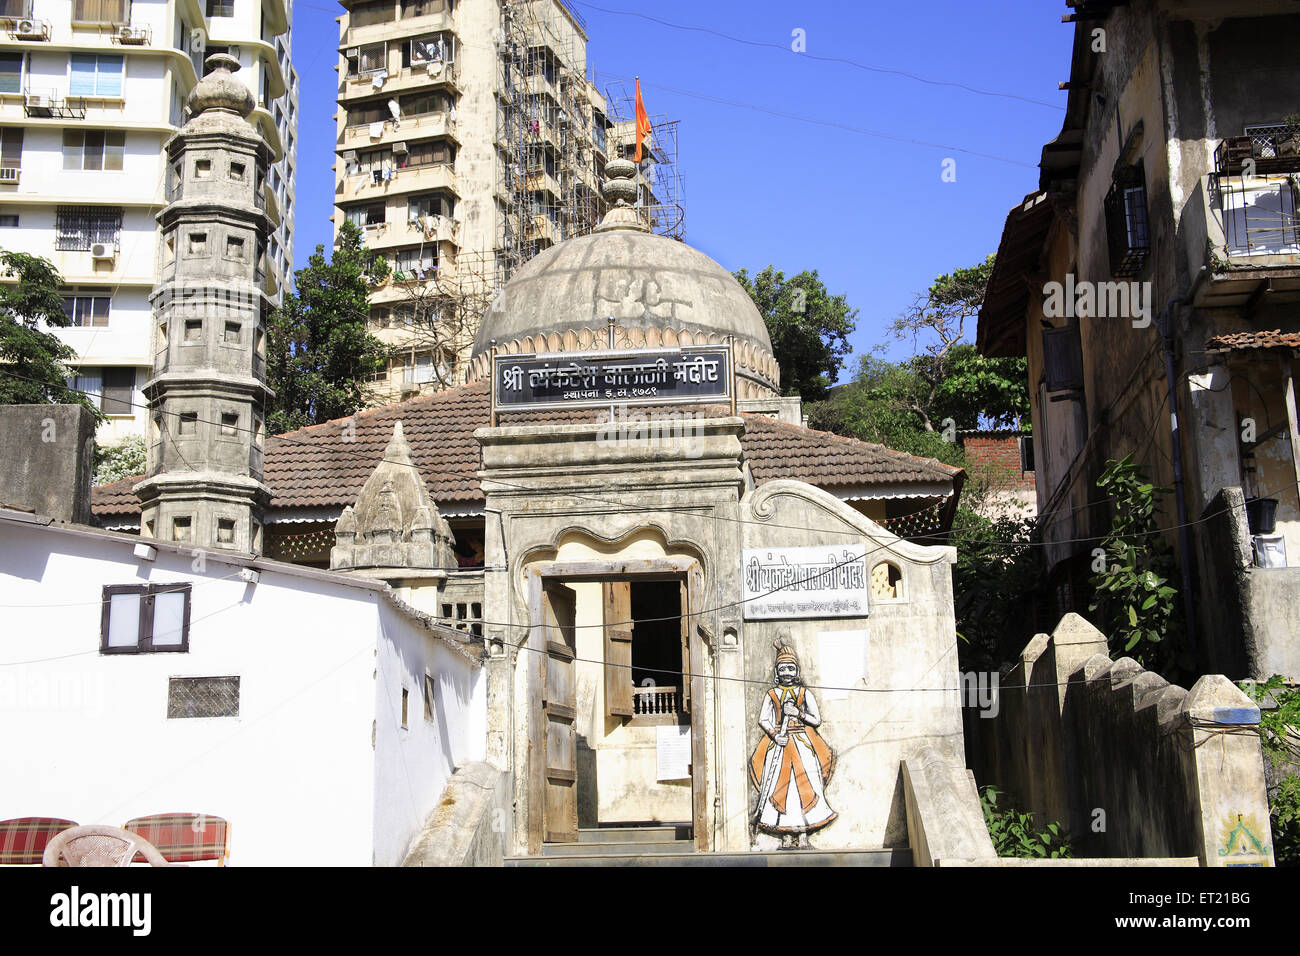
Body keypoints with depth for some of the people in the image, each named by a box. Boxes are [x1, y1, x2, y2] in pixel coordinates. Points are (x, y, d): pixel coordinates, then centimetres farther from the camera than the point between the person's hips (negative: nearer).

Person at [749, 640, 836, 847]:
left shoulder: (804, 693, 8)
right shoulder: (771, 694, 10)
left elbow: (817, 720, 6)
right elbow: (763, 719, 6)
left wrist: (798, 714, -7)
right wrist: (775, 735, -8)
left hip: (802, 743, -1)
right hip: (779, 744, 1)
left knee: (804, 785, -9)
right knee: (780, 786, -7)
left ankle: (803, 835, -6)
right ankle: (786, 836, -5)